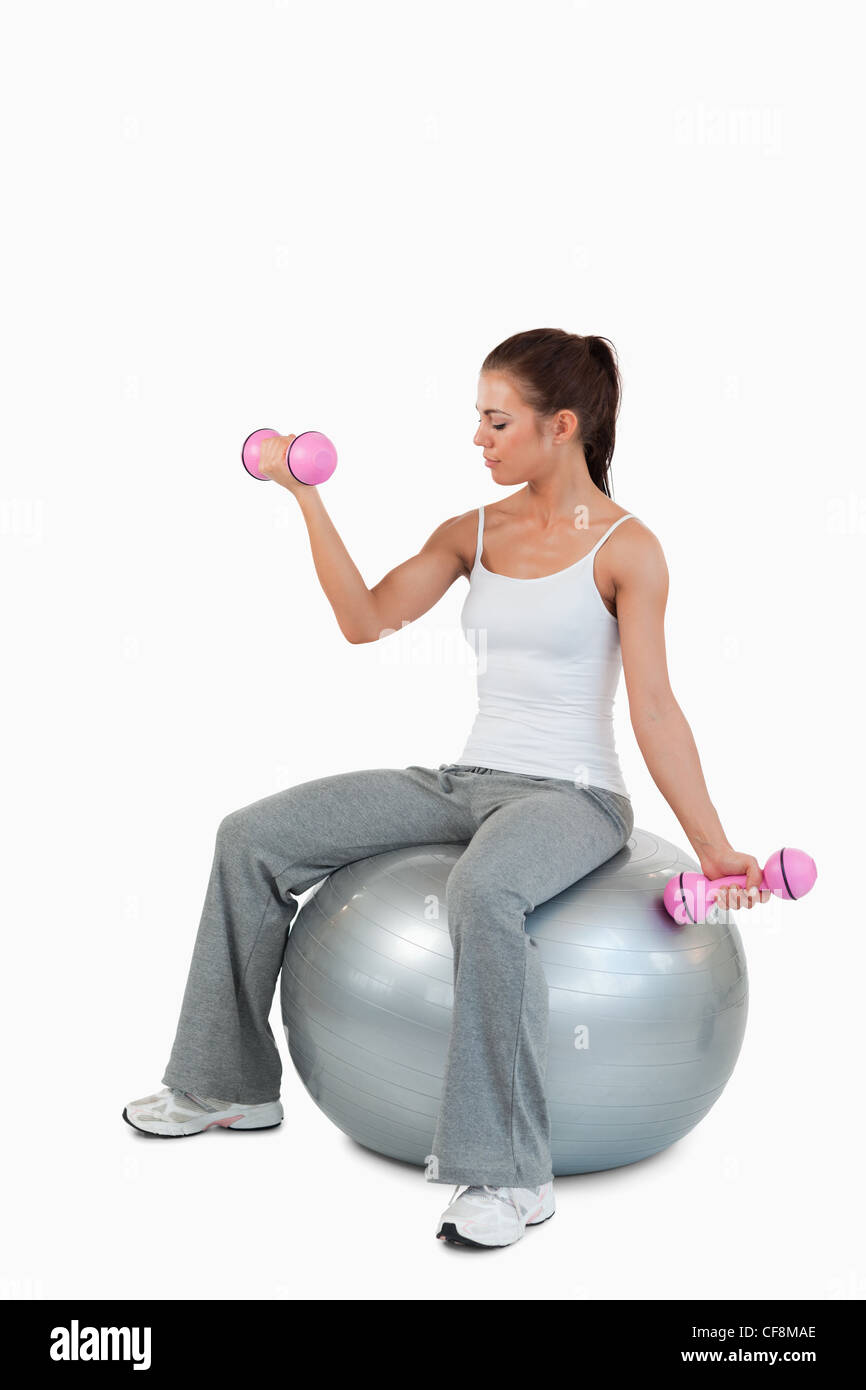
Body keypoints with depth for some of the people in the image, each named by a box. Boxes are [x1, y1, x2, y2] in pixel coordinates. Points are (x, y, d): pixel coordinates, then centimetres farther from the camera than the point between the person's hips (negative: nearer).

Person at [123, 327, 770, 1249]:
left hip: (572, 796, -6)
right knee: (253, 836, -4)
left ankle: (509, 1175, -28)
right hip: (469, 781, 6)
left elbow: (653, 711, -9)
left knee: (483, 889, -41)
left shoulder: (624, 548, -6)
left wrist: (715, 849, -15)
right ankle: (232, 1086, 11)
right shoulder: (474, 533, 10)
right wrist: (306, 497, -3)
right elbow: (367, 620, 1)